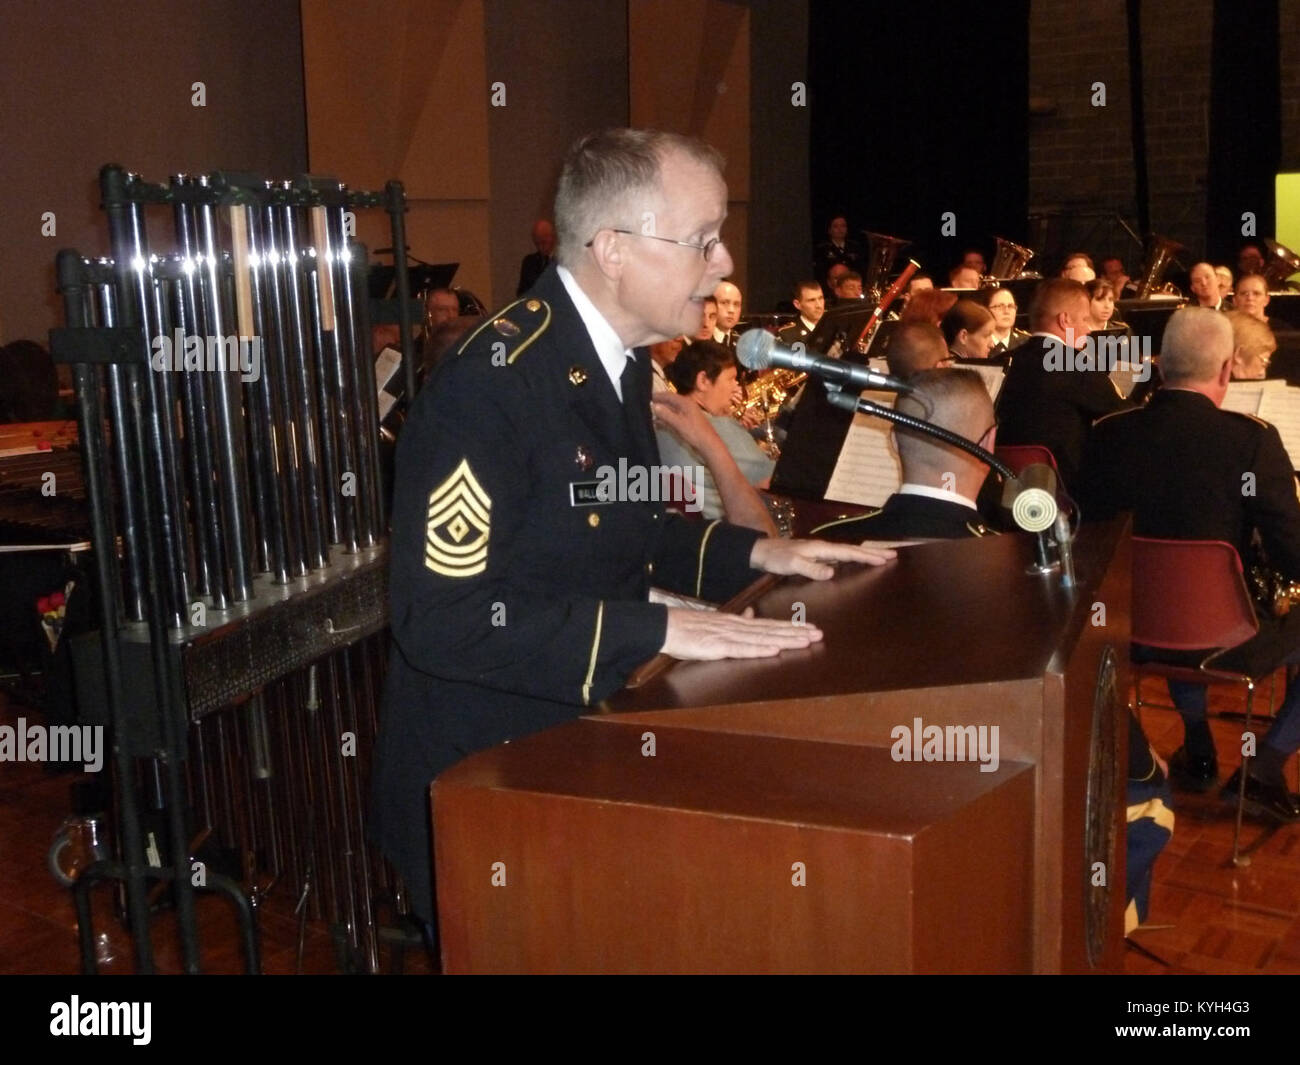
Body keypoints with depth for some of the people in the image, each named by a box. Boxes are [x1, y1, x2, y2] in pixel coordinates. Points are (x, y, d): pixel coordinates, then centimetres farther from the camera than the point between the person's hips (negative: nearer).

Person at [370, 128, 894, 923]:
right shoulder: (493, 381, -22)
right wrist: (659, 630, -28)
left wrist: (755, 553, 6)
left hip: (584, 745, 8)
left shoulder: (621, 365, 5)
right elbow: (441, 617, -27)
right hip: (483, 788, -8)